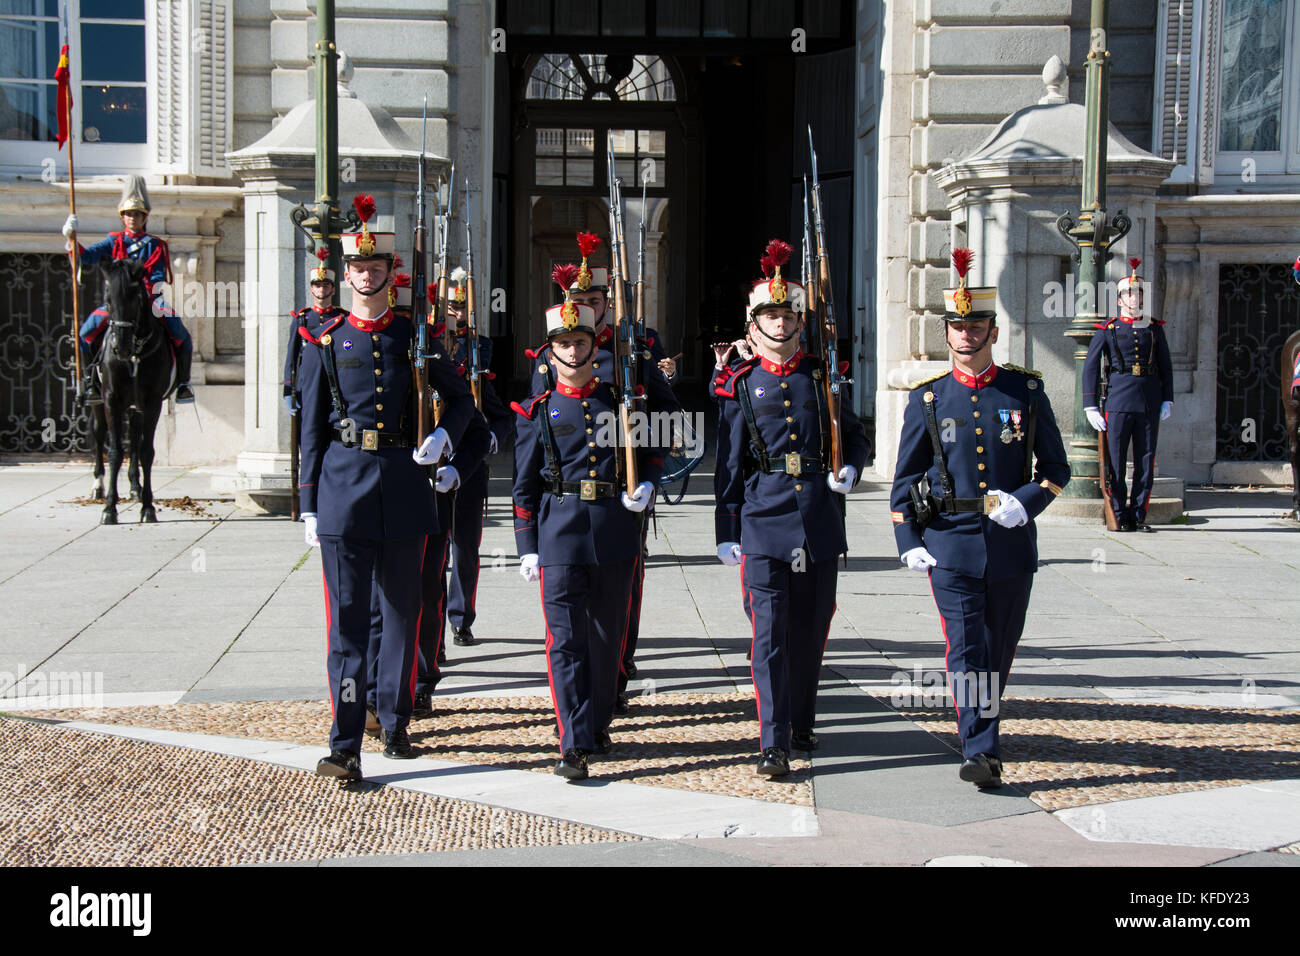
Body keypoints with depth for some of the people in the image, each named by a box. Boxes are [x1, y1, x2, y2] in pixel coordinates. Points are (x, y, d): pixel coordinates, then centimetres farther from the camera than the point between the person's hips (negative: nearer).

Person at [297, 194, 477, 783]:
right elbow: (312, 428, 5)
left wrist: (444, 435, -4)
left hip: (405, 483, 2)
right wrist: (309, 506, 1)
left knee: (402, 609, 11)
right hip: (345, 482, -2)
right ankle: (345, 746, -5)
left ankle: (395, 722, 27)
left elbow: (461, 398, 17)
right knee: (347, 615, -5)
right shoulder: (325, 343, 5)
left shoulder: (415, 337, 8)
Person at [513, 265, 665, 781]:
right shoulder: (538, 410, 4)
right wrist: (527, 546, 2)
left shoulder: (619, 400, 8)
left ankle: (598, 723, 28)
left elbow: (652, 449, 21)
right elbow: (524, 485, 6)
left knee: (607, 636, 11)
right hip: (560, 532, -2)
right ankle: (574, 744, -6)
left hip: (616, 530, 2)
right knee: (566, 640, -7)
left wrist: (646, 485, 1)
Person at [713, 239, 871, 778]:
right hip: (763, 520, -3)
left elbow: (856, 437, 22)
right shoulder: (740, 385, 3)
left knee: (811, 629, 11)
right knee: (769, 633, -8)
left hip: (820, 519, 3)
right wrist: (726, 532, 1)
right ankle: (773, 744, -7)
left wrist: (850, 469, 0)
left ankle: (801, 723, 29)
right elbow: (729, 464, 4)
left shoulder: (823, 379, 9)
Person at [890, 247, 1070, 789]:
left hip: (1012, 542, 1)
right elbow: (905, 479, 7)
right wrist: (909, 542, -3)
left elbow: (1056, 468, 6)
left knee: (999, 650, 12)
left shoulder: (1027, 392, 4)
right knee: (966, 648, -11)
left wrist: (1024, 502, -12)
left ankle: (981, 730, 33)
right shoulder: (927, 399, 3)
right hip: (950, 543, -1)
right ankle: (981, 752, -10)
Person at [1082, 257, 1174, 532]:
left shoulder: (1155, 329, 12)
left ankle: (1138, 516, 12)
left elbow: (1166, 366, 17)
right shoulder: (1107, 330, 4)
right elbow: (1090, 367, 3)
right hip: (1119, 403, -2)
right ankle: (1120, 516, 7)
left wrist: (1167, 400, 7)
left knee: (1146, 462, 4)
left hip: (1150, 404, 3)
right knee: (1116, 461, -1)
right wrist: (1091, 406, -3)